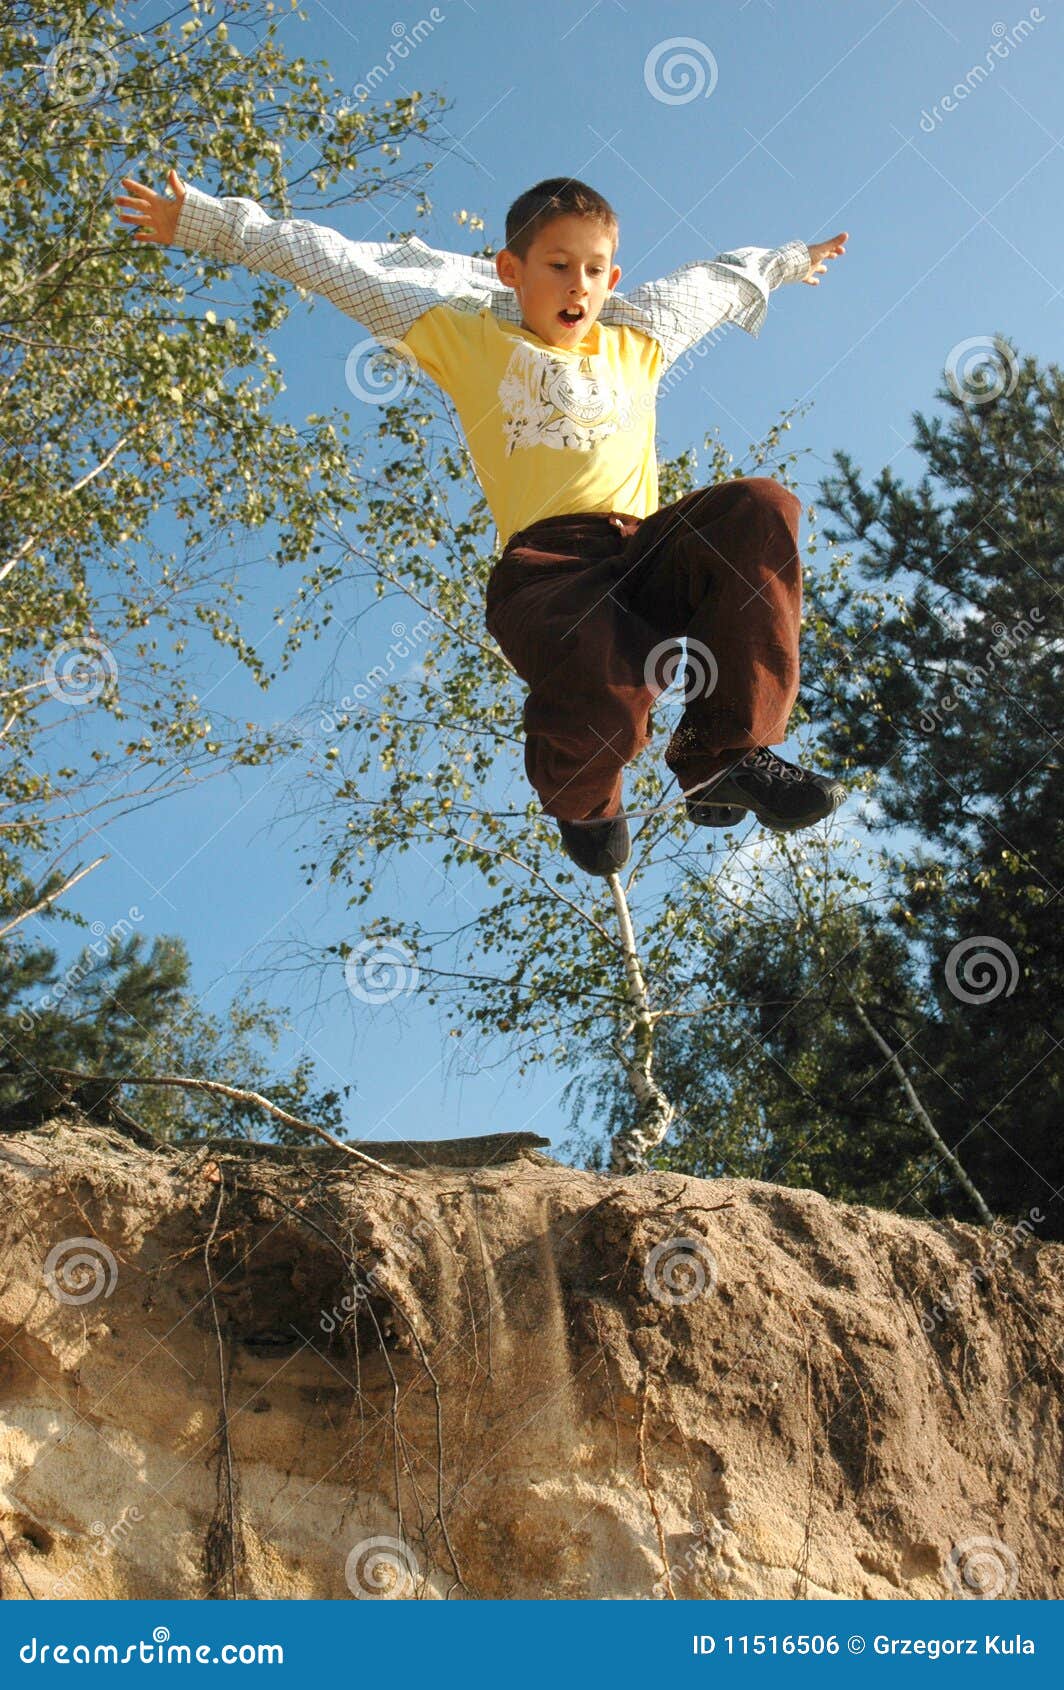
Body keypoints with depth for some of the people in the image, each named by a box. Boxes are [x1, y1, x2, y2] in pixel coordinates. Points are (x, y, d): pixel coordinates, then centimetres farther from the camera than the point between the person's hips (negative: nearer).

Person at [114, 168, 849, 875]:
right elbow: (337, 264, 21)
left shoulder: (638, 341, 28)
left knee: (760, 506, -27)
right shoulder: (467, 335, 17)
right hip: (545, 564, -4)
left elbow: (714, 280, 48)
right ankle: (582, 797, 4)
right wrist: (212, 222, 24)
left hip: (646, 554, 4)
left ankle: (729, 756, -18)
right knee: (604, 694, -36)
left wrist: (787, 260, 61)